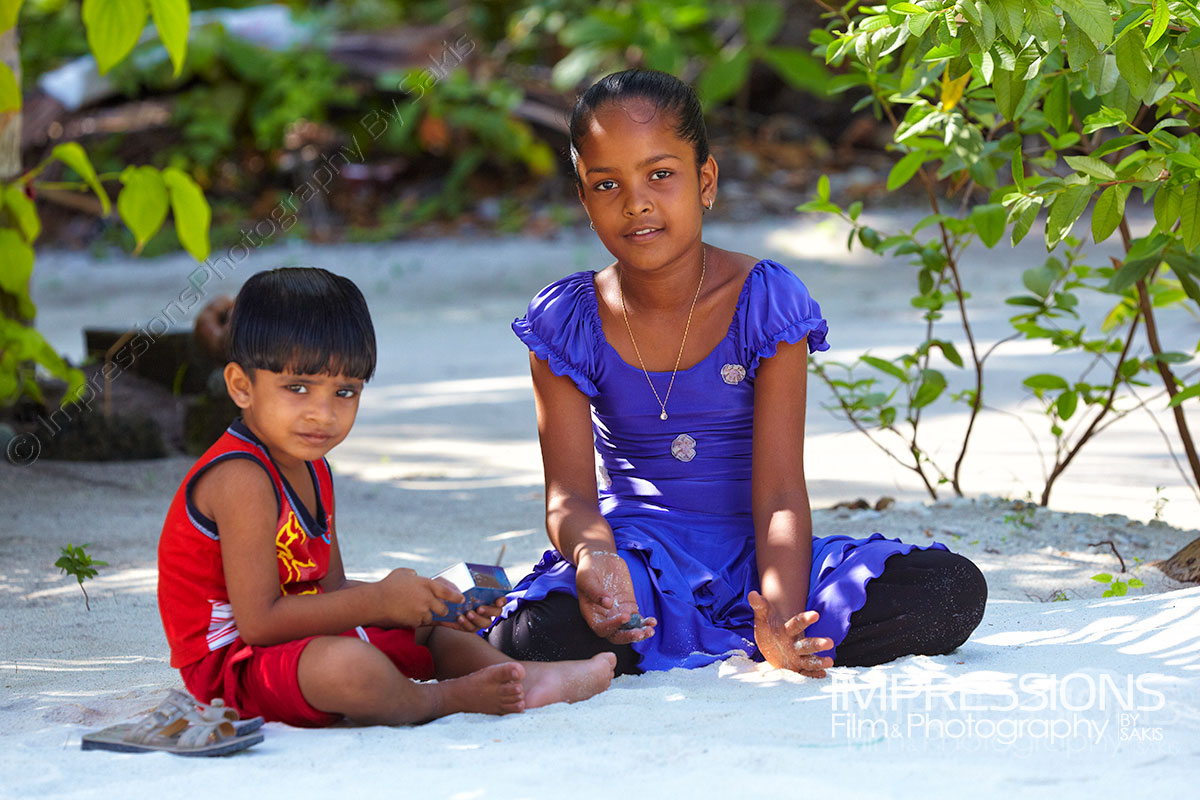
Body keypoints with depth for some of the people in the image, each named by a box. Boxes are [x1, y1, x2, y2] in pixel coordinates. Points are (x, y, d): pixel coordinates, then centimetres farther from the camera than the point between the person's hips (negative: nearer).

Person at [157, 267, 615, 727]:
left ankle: (524, 676, 6)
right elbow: (259, 621, -28)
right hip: (230, 666, -11)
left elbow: (332, 591, 12)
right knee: (347, 664, -39)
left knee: (423, 625, 26)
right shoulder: (241, 480, -23)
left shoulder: (312, 470, 11)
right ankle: (443, 699, -11)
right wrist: (379, 601, -22)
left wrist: (424, 600, -5)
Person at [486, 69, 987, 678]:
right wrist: (592, 555, -35)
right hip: (637, 557, -1)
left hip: (750, 558, 1)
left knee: (953, 594, -23)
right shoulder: (566, 321, -3)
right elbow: (570, 495, -8)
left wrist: (782, 617, -31)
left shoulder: (764, 300, -6)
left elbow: (779, 492, -11)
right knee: (533, 639, -37)